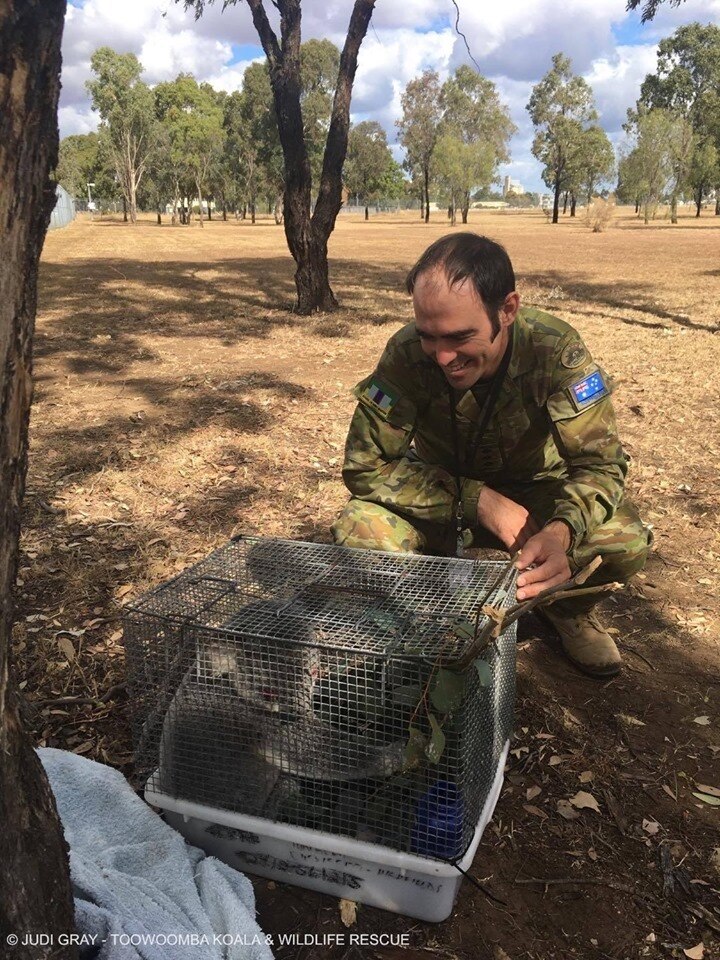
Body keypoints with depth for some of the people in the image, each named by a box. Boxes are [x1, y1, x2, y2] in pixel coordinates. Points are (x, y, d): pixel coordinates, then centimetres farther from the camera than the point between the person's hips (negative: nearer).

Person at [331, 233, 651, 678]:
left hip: (534, 491, 0)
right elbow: (365, 465, -25)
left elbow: (599, 462, -24)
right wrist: (476, 500, -34)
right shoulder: (407, 354, -28)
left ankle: (569, 608, 8)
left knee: (626, 543, -28)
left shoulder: (555, 350, -28)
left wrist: (562, 532, -47)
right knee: (358, 531, -28)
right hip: (443, 489, 1)